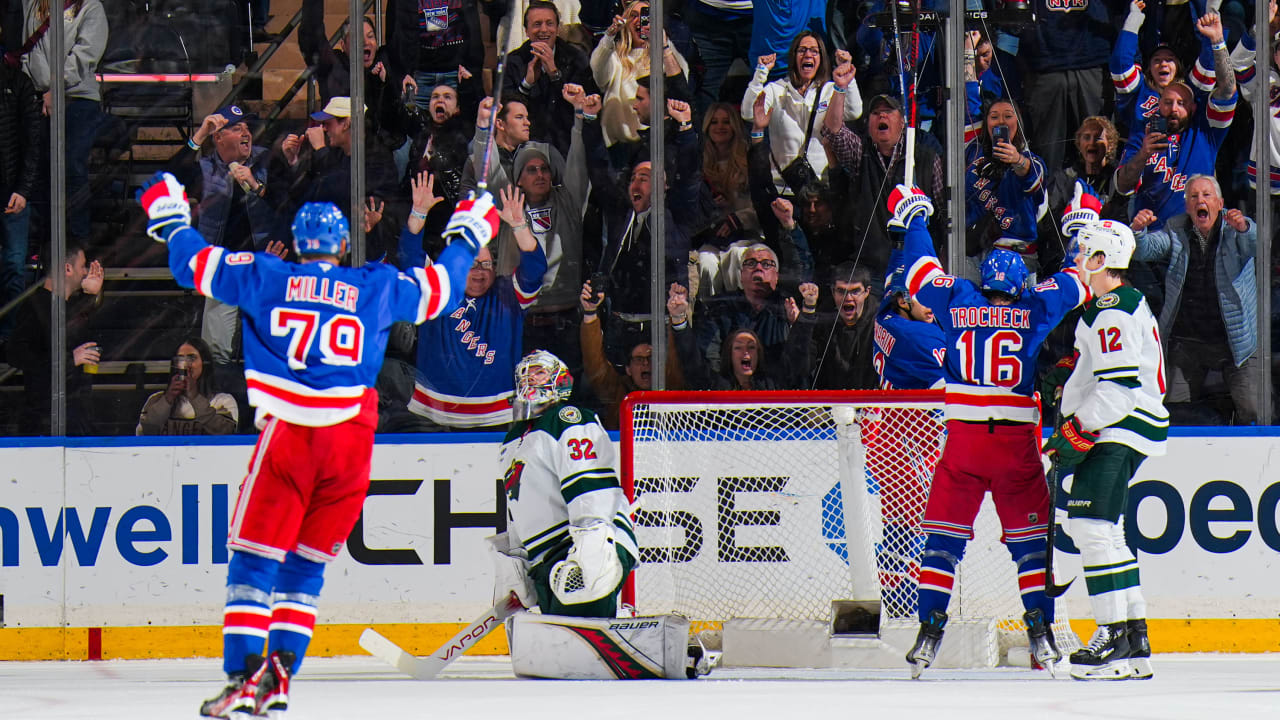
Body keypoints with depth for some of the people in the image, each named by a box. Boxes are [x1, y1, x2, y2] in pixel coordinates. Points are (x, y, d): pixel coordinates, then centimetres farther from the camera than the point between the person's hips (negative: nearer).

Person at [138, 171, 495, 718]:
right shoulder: (379, 287, 11)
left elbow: (195, 263, 15)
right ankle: (279, 675, 0)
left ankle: (243, 676, -12)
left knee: (255, 556, 2)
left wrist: (170, 217, 33)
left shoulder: (264, 278, 7)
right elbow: (439, 290, 25)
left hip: (287, 435, -2)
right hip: (351, 443, 2)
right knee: (307, 563, 12)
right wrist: (468, 234, 42)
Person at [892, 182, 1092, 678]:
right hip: (1017, 441, 0)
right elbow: (1076, 283, 14)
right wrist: (1081, 230, 30)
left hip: (963, 436, 0)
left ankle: (929, 630, -2)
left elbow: (920, 270, 17)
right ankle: (1041, 633, 0)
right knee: (1030, 536, 7)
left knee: (944, 536, 6)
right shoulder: (1035, 309, 1)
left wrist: (913, 217, 32)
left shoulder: (956, 302, 2)